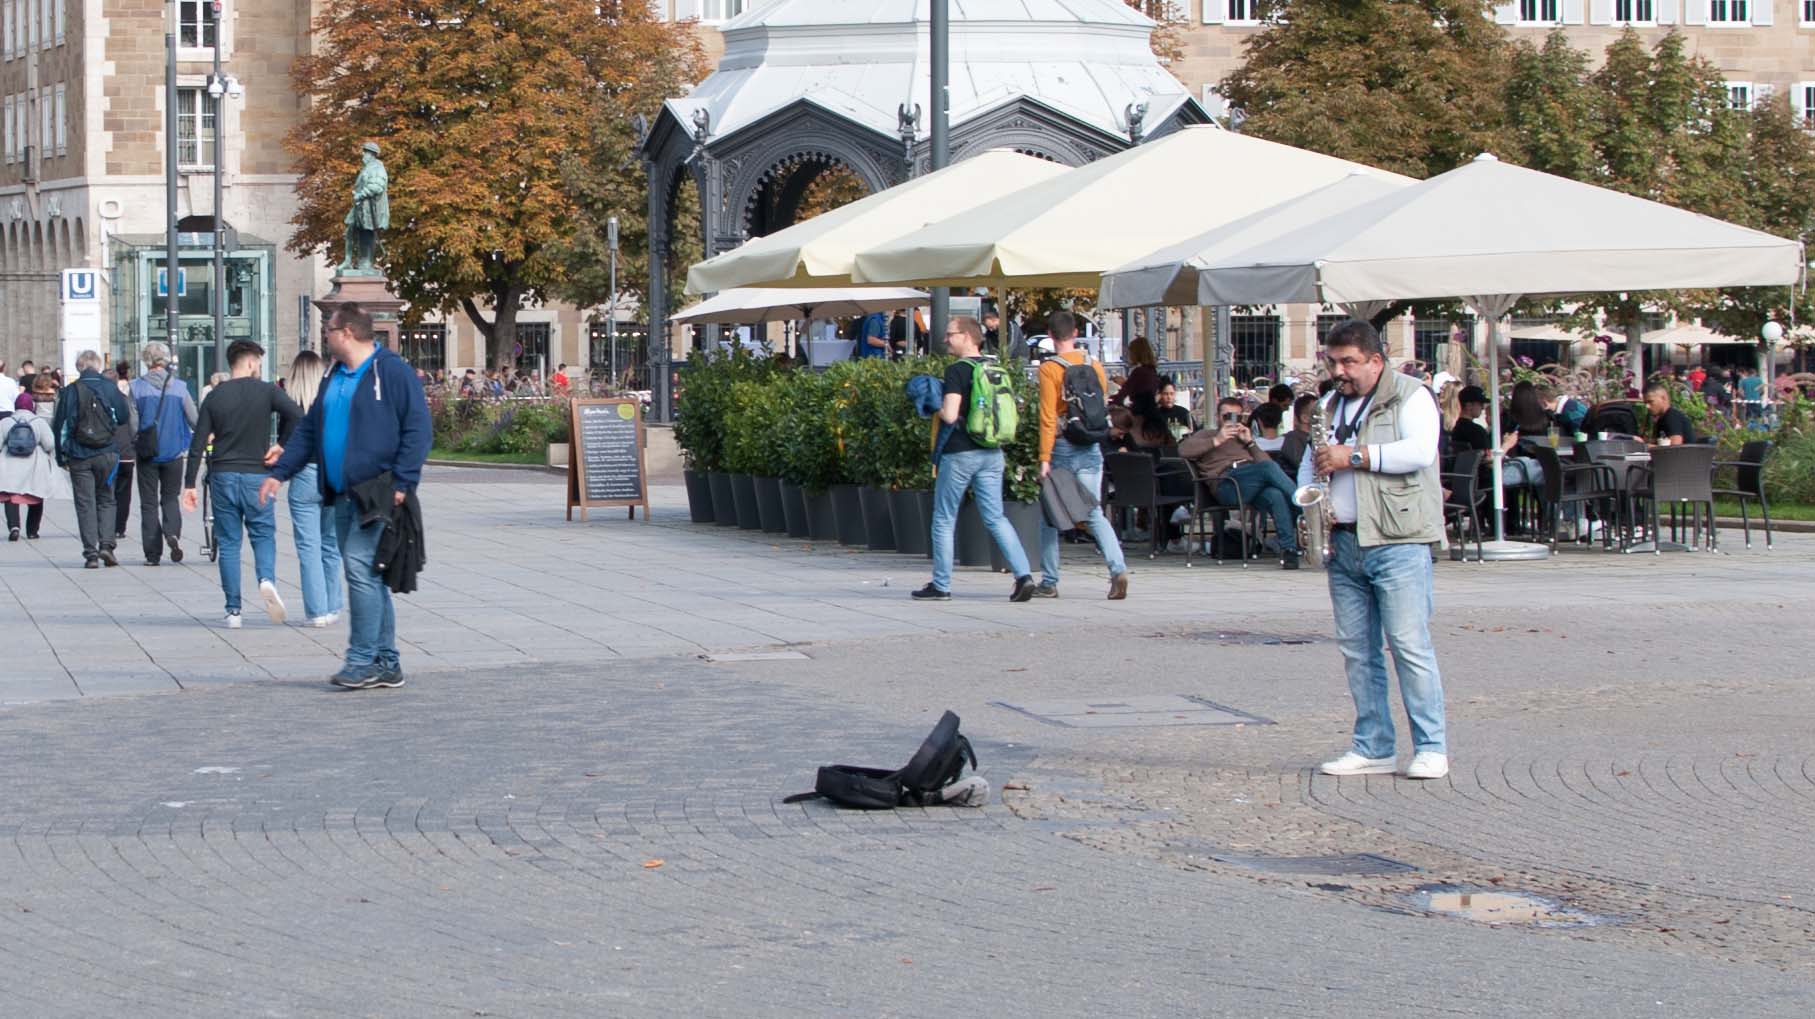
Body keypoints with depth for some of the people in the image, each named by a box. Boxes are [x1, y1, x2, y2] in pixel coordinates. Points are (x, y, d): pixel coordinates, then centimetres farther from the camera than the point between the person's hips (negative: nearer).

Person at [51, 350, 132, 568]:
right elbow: (125, 418, 5)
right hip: (107, 454, 1)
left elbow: (60, 425, -4)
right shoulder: (110, 388, -1)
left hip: (79, 457, -1)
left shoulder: (70, 392, -4)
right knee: (106, 500, 13)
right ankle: (106, 544, -4)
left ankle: (90, 553, -3)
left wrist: (61, 455, 4)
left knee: (85, 504, 3)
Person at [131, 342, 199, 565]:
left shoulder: (137, 387, -7)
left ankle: (153, 553, 5)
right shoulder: (179, 387, -3)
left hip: (148, 453, -1)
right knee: (171, 497, 14)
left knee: (149, 502, 7)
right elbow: (195, 420, 2)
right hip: (174, 452, 1)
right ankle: (172, 532, -14)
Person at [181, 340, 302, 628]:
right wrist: (280, 445, -4)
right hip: (256, 475, -1)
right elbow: (295, 414, -19)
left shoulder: (215, 397, 4)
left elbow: (199, 443, 1)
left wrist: (189, 484, 3)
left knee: (228, 542, 7)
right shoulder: (266, 391, -2)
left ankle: (233, 610, 4)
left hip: (222, 475, 2)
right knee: (263, 535, 10)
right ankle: (267, 580, -20)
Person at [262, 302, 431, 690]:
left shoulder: (391, 370, -8)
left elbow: (417, 427, -12)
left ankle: (362, 660, -13)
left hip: (376, 494, -8)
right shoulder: (335, 378, 18)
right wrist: (279, 473, 16)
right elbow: (308, 432, 24)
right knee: (367, 576, 9)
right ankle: (386, 664, 14)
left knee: (360, 566, -16)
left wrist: (402, 482, -17)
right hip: (343, 495, 8)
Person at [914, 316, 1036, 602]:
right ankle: (1023, 574, -11)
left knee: (944, 520, 6)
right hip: (991, 453, 6)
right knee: (995, 517, 6)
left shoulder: (957, 370, -13)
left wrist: (937, 407, -1)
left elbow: (950, 415, -20)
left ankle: (940, 585, 11)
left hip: (960, 453, -6)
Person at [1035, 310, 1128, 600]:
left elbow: (1048, 417, -13)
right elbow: (1104, 408, 11)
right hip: (1091, 449, 4)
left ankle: (1049, 582, 11)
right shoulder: (1095, 366, 5)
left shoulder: (1049, 369, -9)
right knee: (1095, 513, 5)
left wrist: (1045, 459, -14)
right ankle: (1118, 569, -14)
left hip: (1062, 448, -4)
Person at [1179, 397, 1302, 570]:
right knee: (1269, 468, -33)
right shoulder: (1206, 434, 30)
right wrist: (1216, 441, 2)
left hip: (1255, 487, 4)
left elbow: (1264, 461, 25)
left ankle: (1289, 549, -40)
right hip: (1225, 483, -4)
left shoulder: (1243, 438, 41)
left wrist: (1249, 442, 12)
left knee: (1276, 495, -35)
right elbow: (1183, 449, 7)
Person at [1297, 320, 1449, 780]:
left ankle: (1431, 747, -6)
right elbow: (1311, 463, 24)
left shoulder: (1411, 397, -2)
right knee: (1357, 649, 6)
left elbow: (1419, 451, -18)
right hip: (1343, 543, 7)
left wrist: (1354, 456, -18)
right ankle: (1372, 747, 11)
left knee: (1409, 643, -10)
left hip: (1398, 541, -7)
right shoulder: (1333, 406, 20)